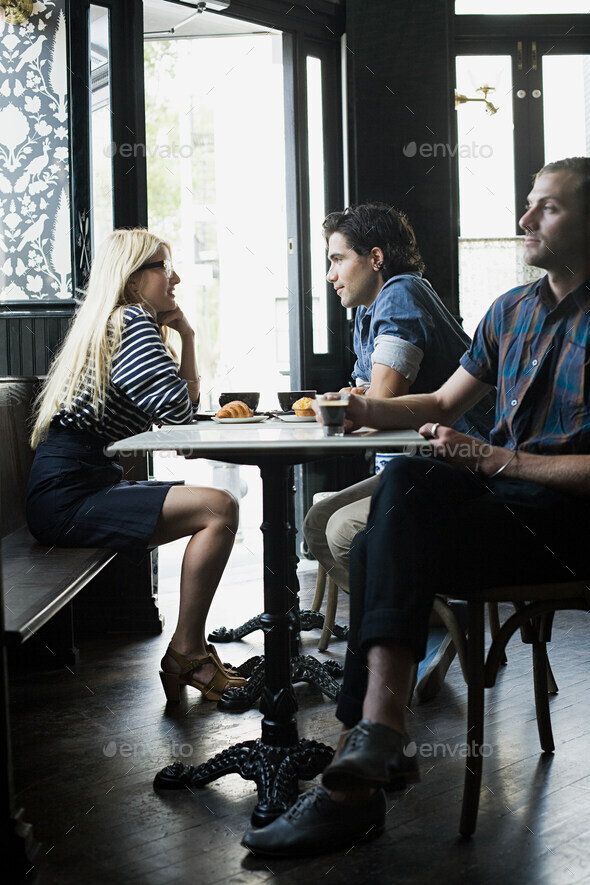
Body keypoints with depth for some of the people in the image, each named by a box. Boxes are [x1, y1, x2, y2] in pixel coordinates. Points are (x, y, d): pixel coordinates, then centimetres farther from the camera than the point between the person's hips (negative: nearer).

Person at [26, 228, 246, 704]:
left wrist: (186, 335, 11)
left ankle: (191, 648, 9)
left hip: (84, 484, 10)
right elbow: (177, 409, -14)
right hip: (67, 498, -10)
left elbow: (186, 405, 20)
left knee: (216, 507, 12)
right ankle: (185, 655, -11)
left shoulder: (119, 323, 22)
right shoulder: (131, 321, -9)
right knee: (220, 508, -18)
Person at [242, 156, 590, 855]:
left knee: (408, 484, -30)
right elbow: (443, 404, 27)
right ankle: (360, 782, -22)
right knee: (379, 550, -20)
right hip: (497, 500, 7)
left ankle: (374, 733, -36)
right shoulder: (511, 311, 18)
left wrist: (491, 459, -19)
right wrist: (367, 411, 8)